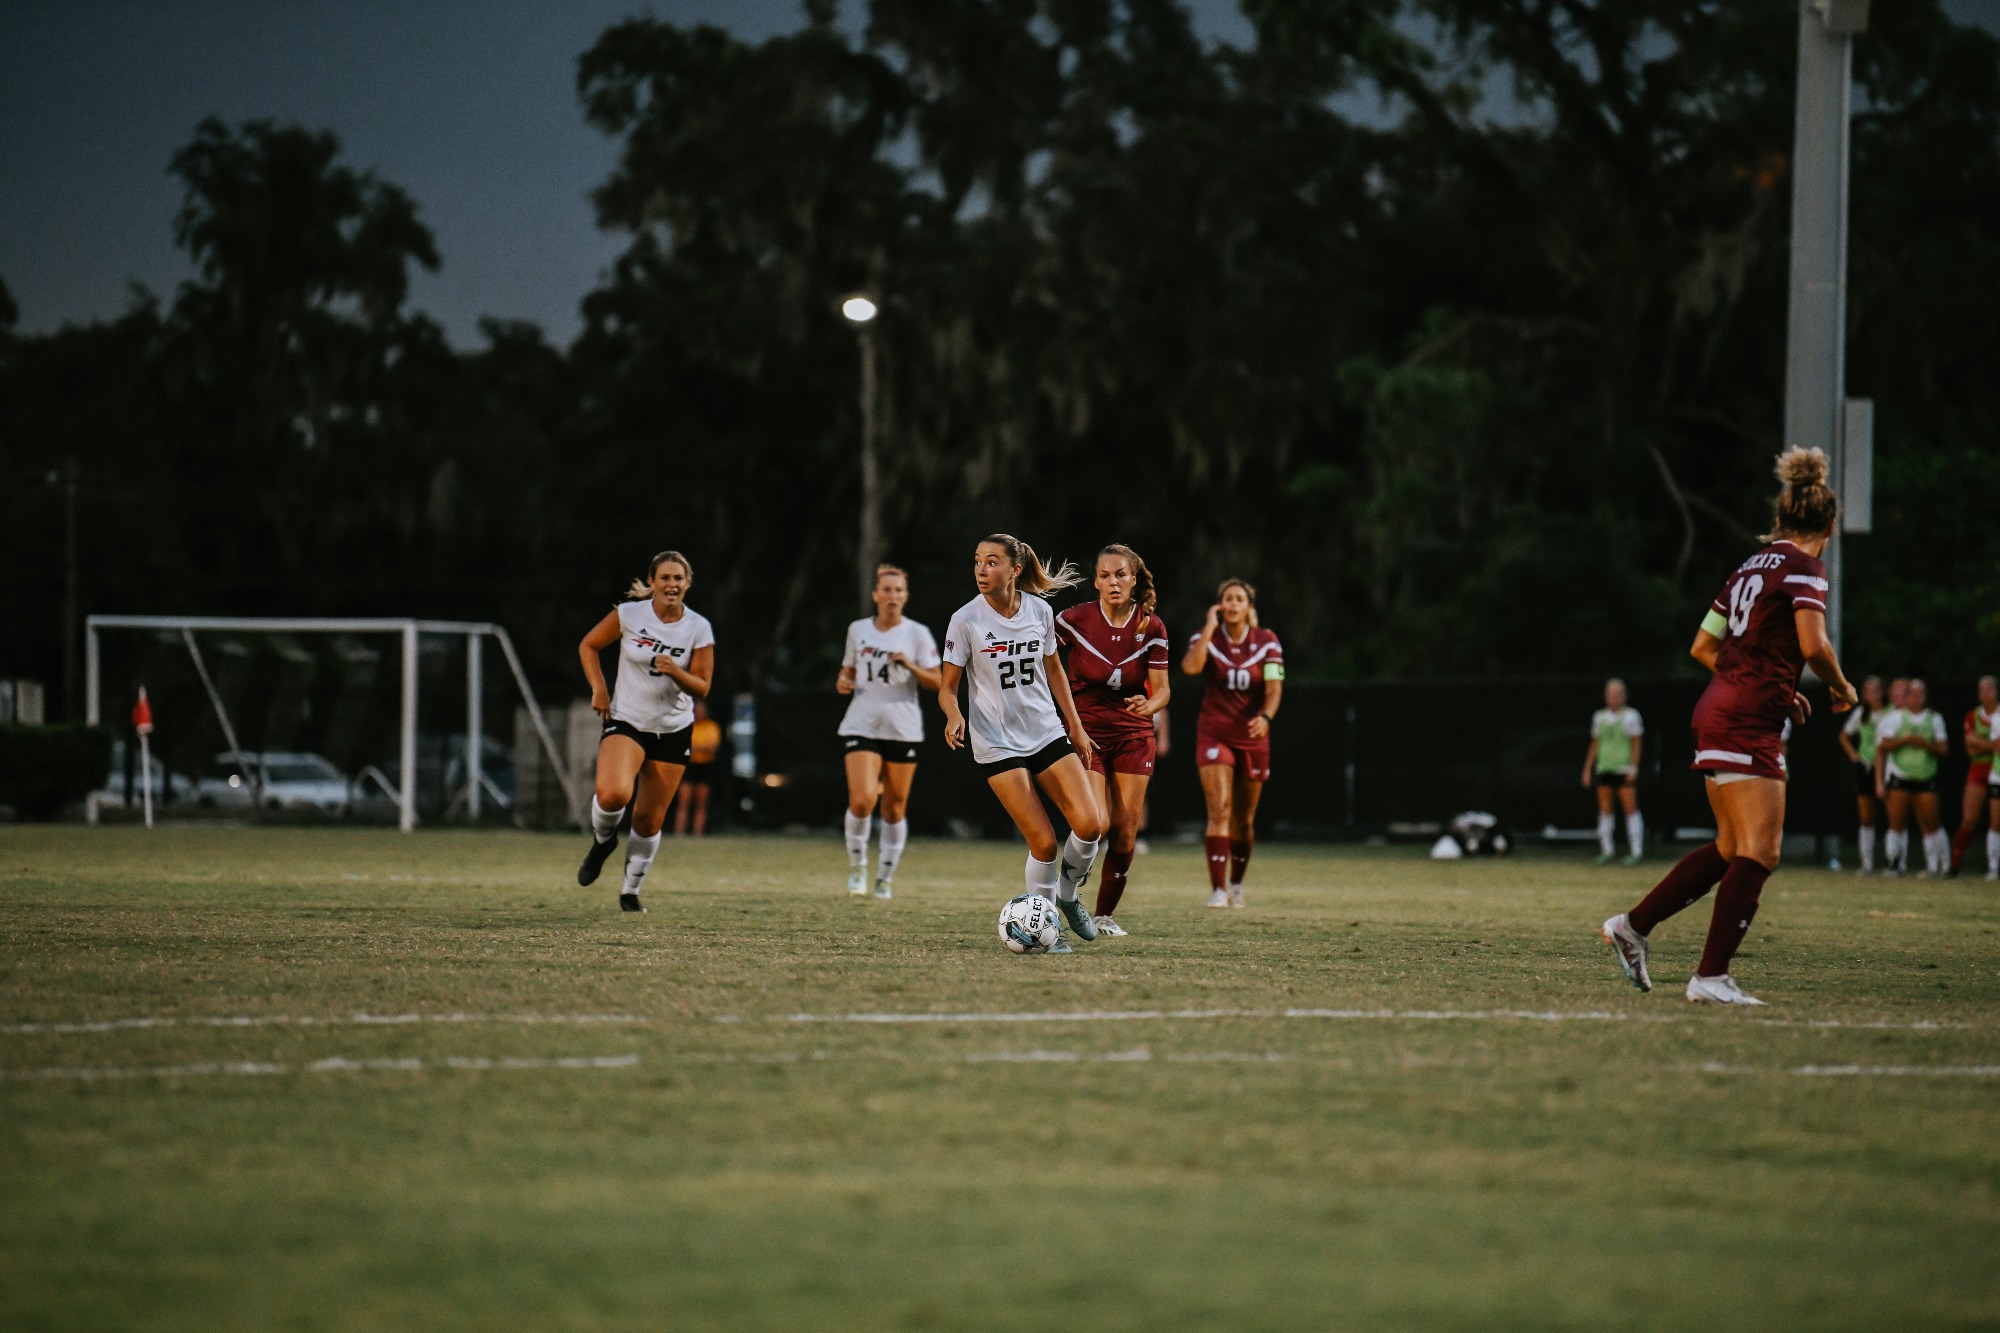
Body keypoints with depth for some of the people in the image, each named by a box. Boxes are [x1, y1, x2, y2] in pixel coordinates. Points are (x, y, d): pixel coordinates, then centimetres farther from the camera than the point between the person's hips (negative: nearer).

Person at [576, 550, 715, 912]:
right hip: (626, 722, -2)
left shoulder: (698, 629, -5)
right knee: (614, 794, -27)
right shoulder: (629, 614, -8)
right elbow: (588, 645, 7)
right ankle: (602, 840, 7)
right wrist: (598, 688, -5)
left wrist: (675, 671, -23)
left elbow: (701, 688, -3)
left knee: (649, 821, 5)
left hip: (673, 732, 2)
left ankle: (631, 891, 26)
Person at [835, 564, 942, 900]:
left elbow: (937, 683, 0)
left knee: (895, 808, 3)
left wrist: (910, 665, -17)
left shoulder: (917, 634, 2)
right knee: (862, 799, -18)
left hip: (903, 730, 0)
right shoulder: (858, 630, 9)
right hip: (861, 726, 0)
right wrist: (843, 682, -2)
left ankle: (886, 876, 19)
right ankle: (857, 863, 4)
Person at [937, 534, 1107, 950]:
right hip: (997, 744, -4)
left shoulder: (1039, 611, 1)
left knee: (1090, 825, -10)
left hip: (1047, 732, 4)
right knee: (1044, 843, -12)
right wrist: (954, 716, -26)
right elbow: (947, 686, -5)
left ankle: (1067, 894, 19)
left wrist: (1075, 727, 16)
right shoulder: (965, 620, -10)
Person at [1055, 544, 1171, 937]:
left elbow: (1161, 689, -3)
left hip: (1133, 734, 3)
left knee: (1126, 829, -1)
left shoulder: (1151, 627, -5)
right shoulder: (1075, 620, -12)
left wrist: (1148, 705, -24)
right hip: (1086, 731, -3)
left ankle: (1105, 914, 11)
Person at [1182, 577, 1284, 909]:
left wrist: (1265, 717, -29)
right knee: (1219, 809, -18)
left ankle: (1236, 884, 32)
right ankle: (1218, 889, -20)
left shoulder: (1266, 641, -2)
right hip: (1214, 735, -2)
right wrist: (1210, 627, -19)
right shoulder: (1207, 638, -5)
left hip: (1252, 737, 2)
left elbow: (1274, 688, -10)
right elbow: (1191, 667, -26)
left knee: (1244, 819, 11)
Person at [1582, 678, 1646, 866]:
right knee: (1604, 810, 3)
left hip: (1624, 770, -5)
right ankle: (1607, 851, 9)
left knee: (1631, 809, -8)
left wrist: (1633, 768, -10)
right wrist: (1587, 769, 14)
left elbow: (1636, 744, -1)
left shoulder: (1631, 715, 0)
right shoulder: (1599, 717, 14)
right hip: (1604, 768, 5)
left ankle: (1636, 851, -7)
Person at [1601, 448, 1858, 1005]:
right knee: (1760, 850, -8)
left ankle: (1633, 926, 16)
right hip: (1748, 722, -9)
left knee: (1732, 847, 15)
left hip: (1719, 709, 9)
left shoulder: (1753, 566, 17)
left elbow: (1703, 647, 20)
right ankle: (1711, 976, -12)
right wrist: (1841, 687, -3)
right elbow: (1812, 644, -22)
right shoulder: (1804, 568, -8)